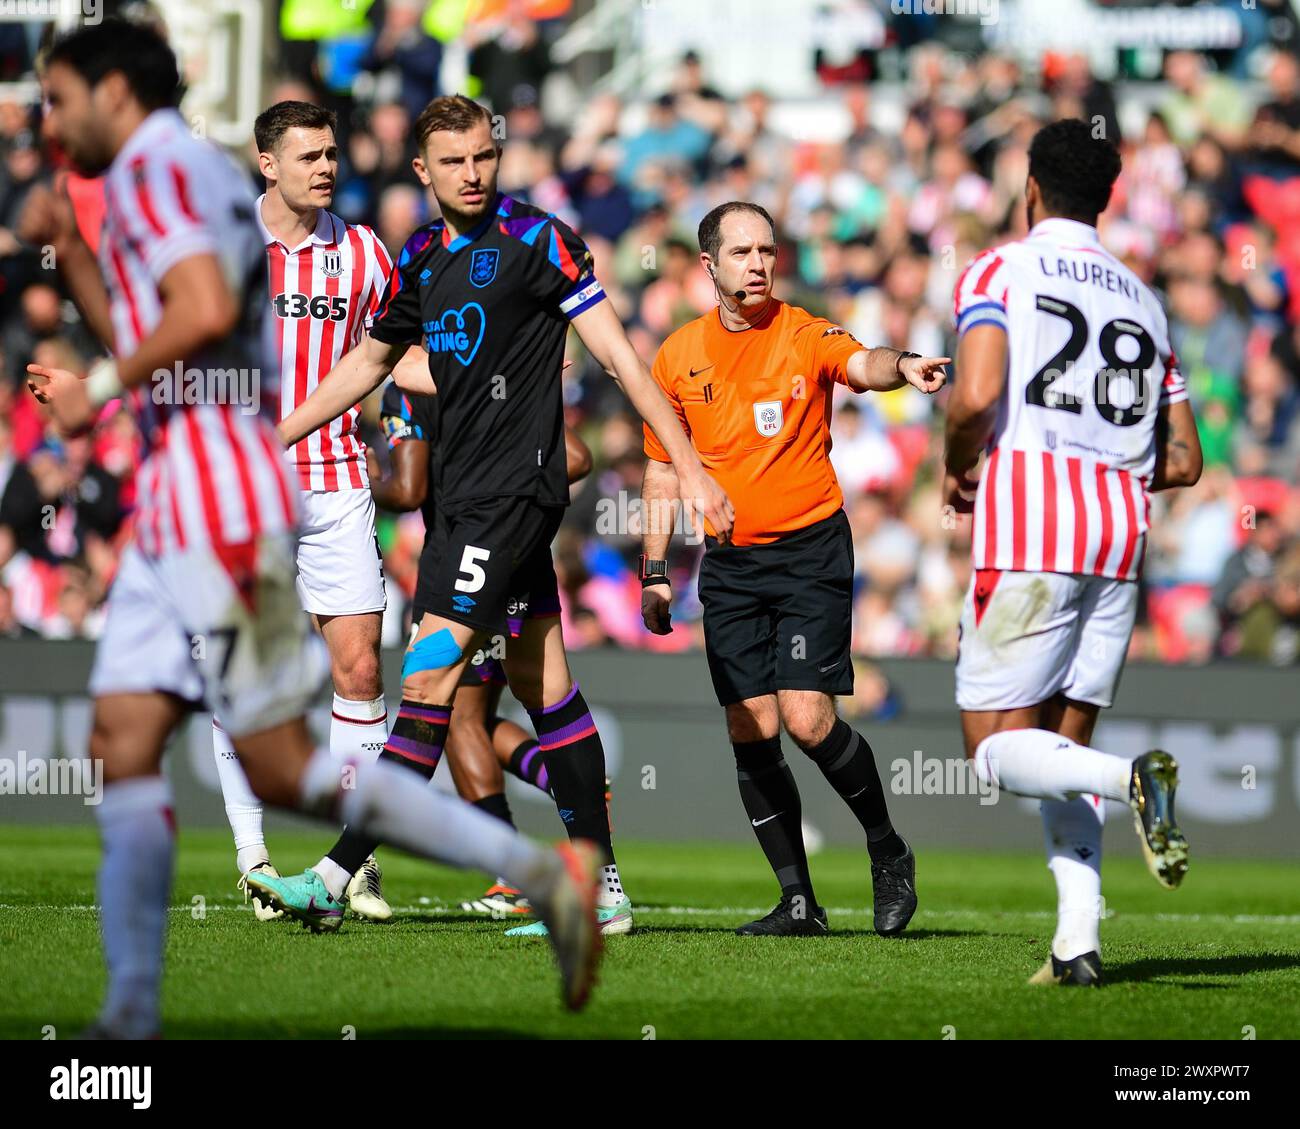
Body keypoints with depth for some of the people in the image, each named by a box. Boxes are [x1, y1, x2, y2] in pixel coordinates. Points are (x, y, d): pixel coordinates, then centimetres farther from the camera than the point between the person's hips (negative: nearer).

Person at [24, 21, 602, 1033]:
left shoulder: (153, 170, -8)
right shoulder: (197, 173, 23)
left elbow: (203, 311, -24)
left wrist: (98, 388, -13)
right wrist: (67, 249, 25)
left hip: (217, 494, -10)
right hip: (179, 501, 10)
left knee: (286, 770, -9)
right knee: (122, 746, 3)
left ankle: (542, 873, -7)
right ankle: (132, 1014, 0)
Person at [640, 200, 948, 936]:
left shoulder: (806, 336, -4)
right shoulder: (680, 358, 7)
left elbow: (861, 364, -27)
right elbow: (663, 469, 15)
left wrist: (901, 368, -50)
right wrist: (656, 568, 9)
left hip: (811, 550, -4)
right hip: (730, 564, 4)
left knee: (808, 719, -14)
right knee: (752, 732, -1)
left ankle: (889, 851, 9)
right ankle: (799, 901, 7)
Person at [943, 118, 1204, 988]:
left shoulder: (1001, 271, 2)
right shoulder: (1142, 299, 18)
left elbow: (976, 397, -15)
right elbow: (1183, 463, 15)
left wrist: (957, 469, 4)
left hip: (1030, 524, -5)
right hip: (1124, 527, 5)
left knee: (997, 749, -2)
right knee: (1064, 742, 13)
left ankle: (1134, 779, -30)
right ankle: (1080, 939, -1)